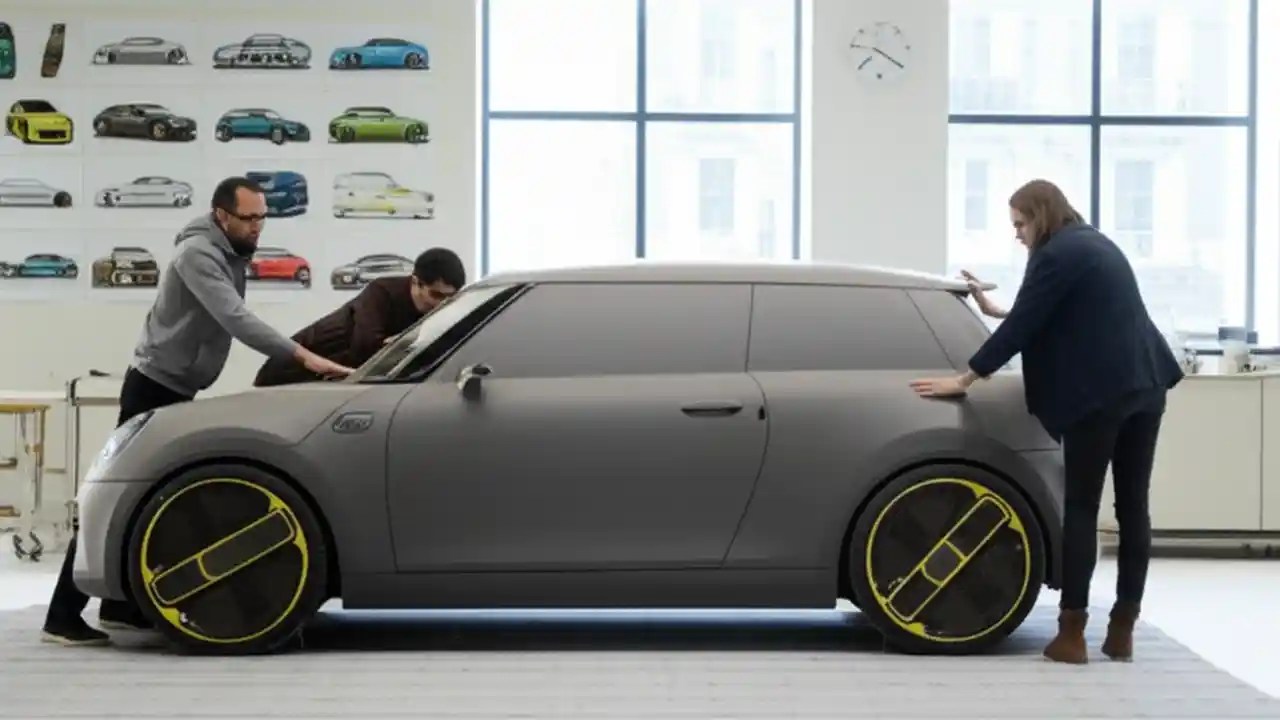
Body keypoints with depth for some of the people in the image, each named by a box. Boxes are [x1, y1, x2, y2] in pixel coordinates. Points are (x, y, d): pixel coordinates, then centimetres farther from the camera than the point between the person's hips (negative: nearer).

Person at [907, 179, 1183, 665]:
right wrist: (997, 311, 38)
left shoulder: (1056, 255, -8)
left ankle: (1071, 634, -1)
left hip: (1099, 393, -9)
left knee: (1081, 509, -2)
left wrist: (963, 380, -2)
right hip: (1145, 385, 9)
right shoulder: (1095, 244, 20)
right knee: (1133, 506, 7)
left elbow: (1021, 328, -9)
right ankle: (1122, 630, 11)